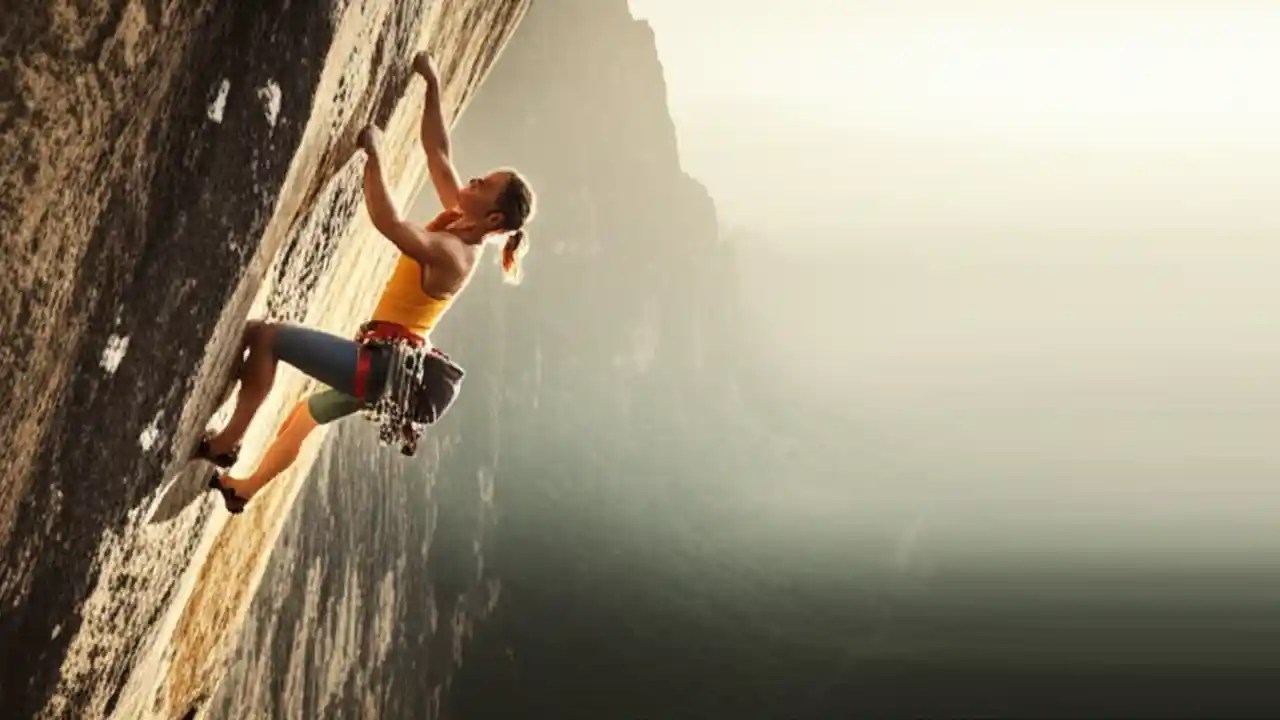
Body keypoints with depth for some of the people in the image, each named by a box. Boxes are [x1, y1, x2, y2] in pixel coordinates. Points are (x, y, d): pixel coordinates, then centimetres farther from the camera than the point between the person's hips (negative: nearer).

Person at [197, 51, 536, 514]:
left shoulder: (453, 254, -23)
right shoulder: (461, 224, 3)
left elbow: (387, 221, -36)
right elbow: (437, 153, 8)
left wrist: (373, 152, -28)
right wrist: (432, 87, 5)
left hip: (382, 364, -10)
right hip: (391, 366, 10)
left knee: (264, 336, -12)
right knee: (304, 416, 29)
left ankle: (226, 442, -5)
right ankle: (243, 489, 45)